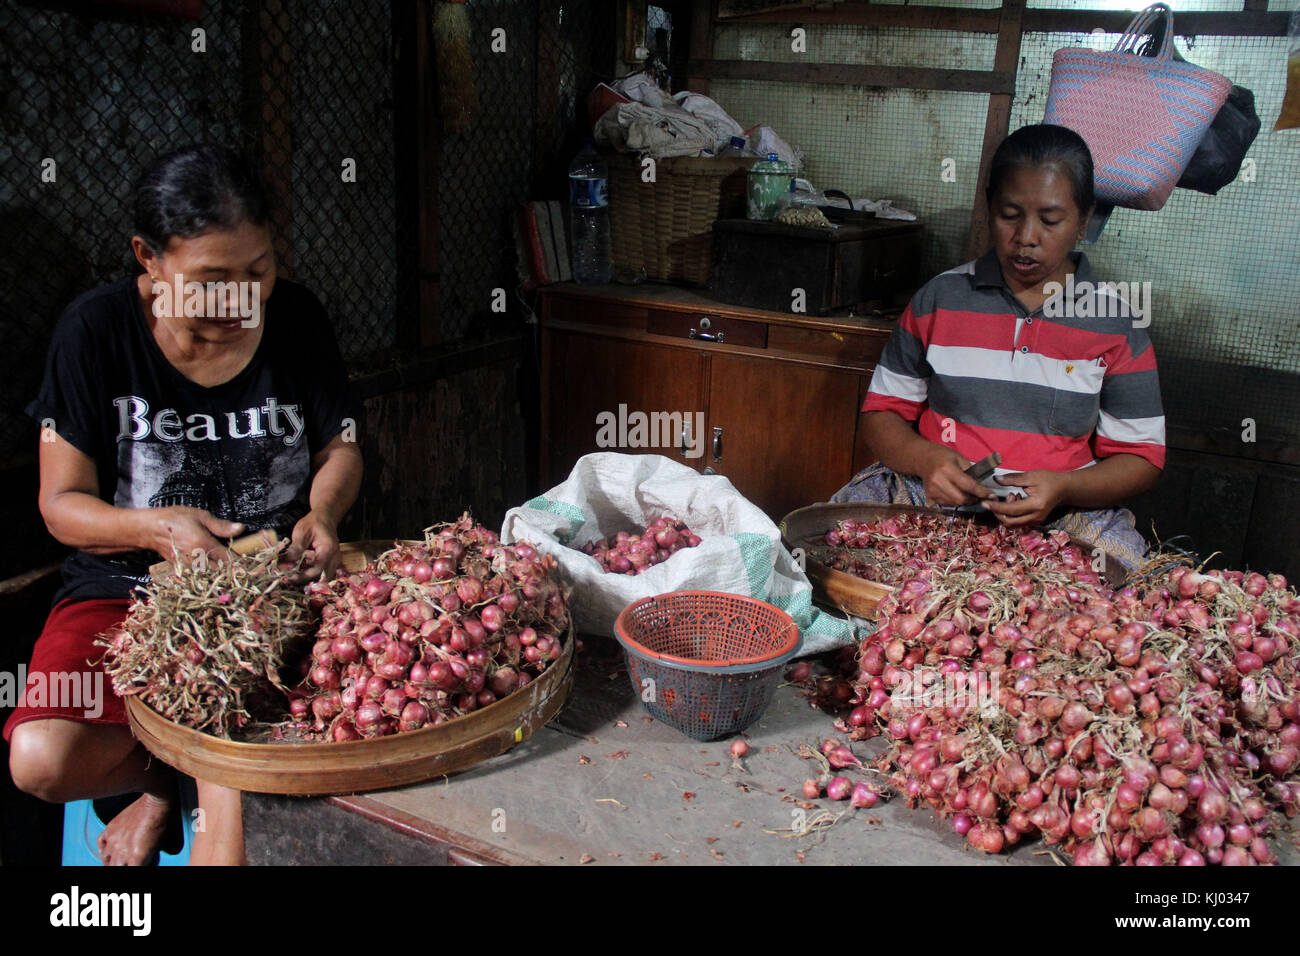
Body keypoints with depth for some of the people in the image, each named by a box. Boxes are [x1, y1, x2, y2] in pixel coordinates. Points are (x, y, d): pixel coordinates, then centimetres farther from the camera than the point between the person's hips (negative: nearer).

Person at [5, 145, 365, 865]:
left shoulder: (295, 317, -2)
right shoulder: (97, 330, -9)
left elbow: (340, 450, 8)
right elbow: (62, 503, -6)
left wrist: (322, 513, -15)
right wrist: (156, 527, -27)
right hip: (128, 587, 0)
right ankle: (167, 767, 10)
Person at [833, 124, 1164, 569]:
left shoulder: (1116, 322, 4)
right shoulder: (939, 298, 7)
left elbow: (1141, 457, 5)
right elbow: (883, 412, 9)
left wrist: (1062, 489, -16)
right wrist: (924, 458, -15)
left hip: (1064, 513, -1)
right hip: (932, 495, 1)